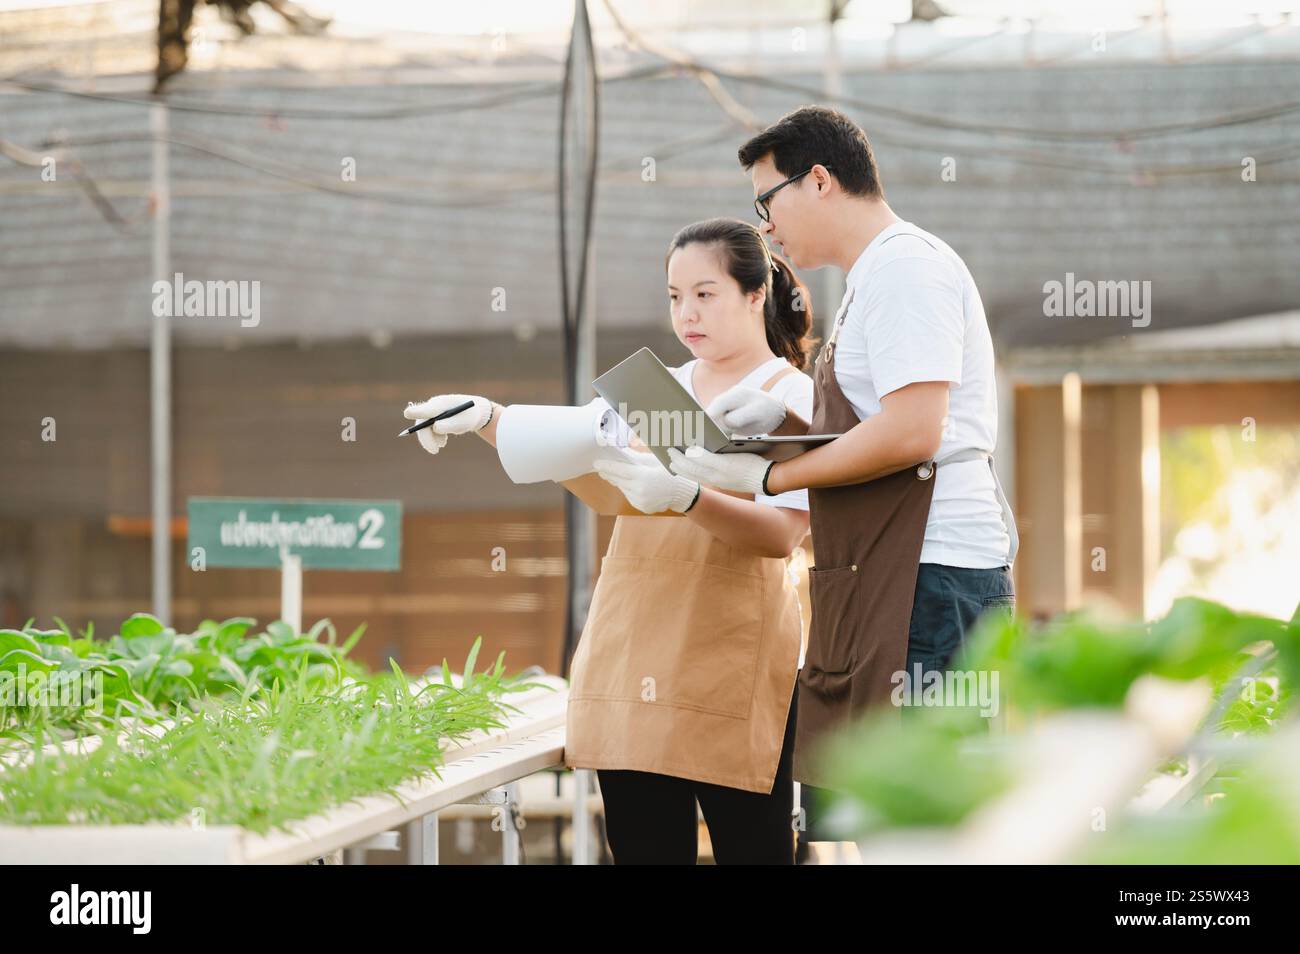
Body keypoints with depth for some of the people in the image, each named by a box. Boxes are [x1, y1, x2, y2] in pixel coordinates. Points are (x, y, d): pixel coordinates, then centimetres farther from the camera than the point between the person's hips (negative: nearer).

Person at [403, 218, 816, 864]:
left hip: (729, 660, -5)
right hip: (632, 660, 5)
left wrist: (685, 498, -29)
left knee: (751, 847, -5)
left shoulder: (793, 398, 0)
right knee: (643, 848, 4)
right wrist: (483, 416, -9)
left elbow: (782, 533, -13)